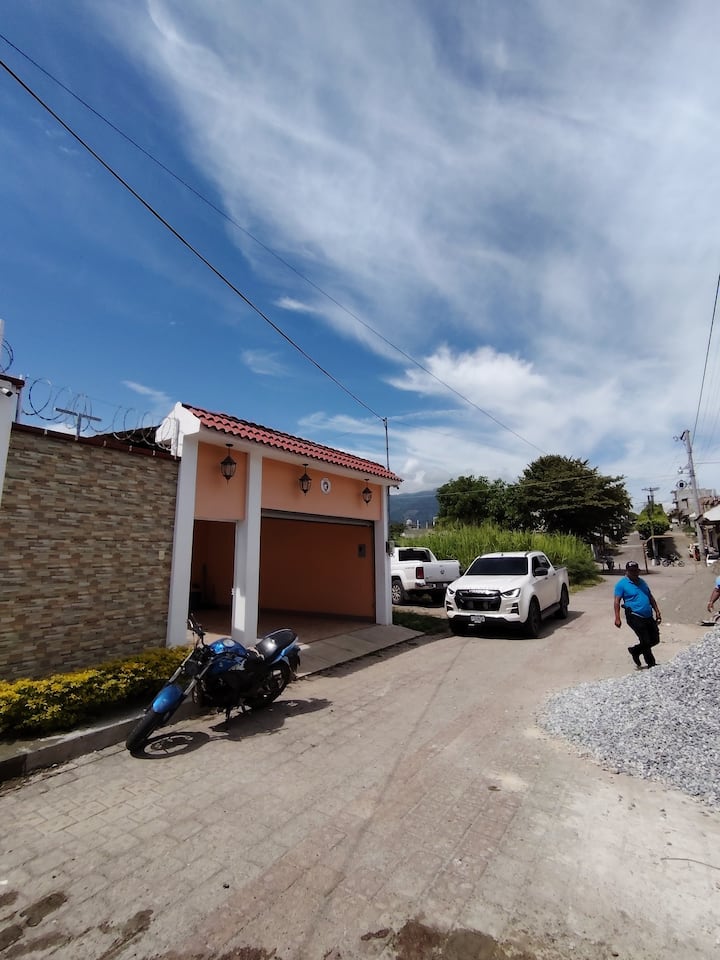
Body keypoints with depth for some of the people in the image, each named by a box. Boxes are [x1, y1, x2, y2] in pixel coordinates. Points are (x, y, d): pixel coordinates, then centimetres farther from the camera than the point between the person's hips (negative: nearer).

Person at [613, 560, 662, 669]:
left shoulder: (642, 582, 14)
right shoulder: (621, 584, -9)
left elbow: (650, 597, 21)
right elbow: (617, 601, -12)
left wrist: (657, 611, 14)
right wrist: (617, 618, -18)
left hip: (648, 617, 7)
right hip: (635, 617, -7)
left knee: (655, 640, 10)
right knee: (646, 641, -4)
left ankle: (634, 651, 30)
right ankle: (651, 665, 15)